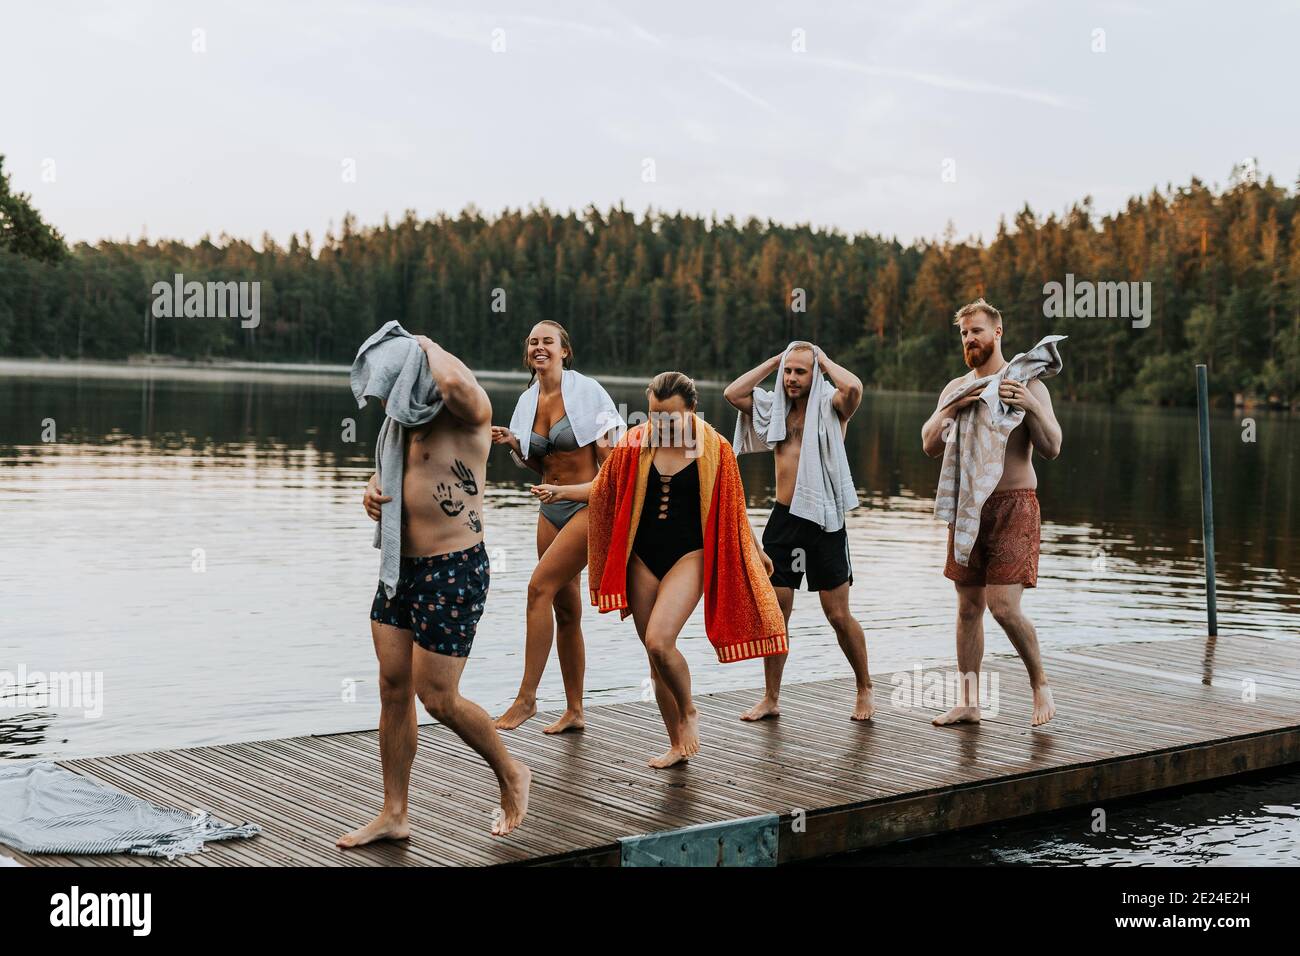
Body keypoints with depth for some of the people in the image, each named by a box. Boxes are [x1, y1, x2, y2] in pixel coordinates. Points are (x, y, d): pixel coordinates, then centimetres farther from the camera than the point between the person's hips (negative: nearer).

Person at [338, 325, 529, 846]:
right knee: (393, 690, 8)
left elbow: (455, 384, -40)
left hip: (454, 572, -8)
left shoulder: (469, 412, -15)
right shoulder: (404, 418, 9)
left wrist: (429, 347, -18)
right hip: (401, 567, 8)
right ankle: (393, 815, 18)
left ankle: (511, 774, 22)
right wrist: (373, 489, 3)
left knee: (437, 698, -3)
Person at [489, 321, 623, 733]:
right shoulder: (528, 400, 8)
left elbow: (609, 459, -8)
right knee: (565, 609, 8)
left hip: (589, 505, -7)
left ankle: (527, 696, -12)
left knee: (539, 587, -19)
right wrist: (512, 443, 1)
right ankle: (574, 711, 16)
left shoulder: (586, 392, -9)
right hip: (551, 510, 7)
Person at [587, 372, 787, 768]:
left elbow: (732, 509, 7)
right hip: (643, 558, 4)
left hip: (688, 555, -3)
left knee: (659, 641, -22)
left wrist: (755, 551, 15)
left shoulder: (714, 450, -6)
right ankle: (678, 745, 21)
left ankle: (689, 712, 7)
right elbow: (603, 492, 13)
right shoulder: (634, 445, -2)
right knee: (655, 653, 6)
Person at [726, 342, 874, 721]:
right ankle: (771, 699, 14)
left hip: (823, 520, -4)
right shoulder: (775, 406, 12)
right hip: (783, 519, 4)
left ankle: (864, 690, 19)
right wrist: (773, 361, 5)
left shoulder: (830, 406, -2)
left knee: (838, 615, 1)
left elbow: (854, 387, -24)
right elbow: (732, 393, 2)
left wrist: (825, 361, -7)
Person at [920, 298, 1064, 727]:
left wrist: (1030, 407, -23)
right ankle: (969, 701, 14)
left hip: (1013, 504, -5)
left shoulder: (1028, 386, -2)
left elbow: (1051, 448, -8)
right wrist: (953, 408, -12)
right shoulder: (956, 388, 13)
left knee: (1003, 606, -13)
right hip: (968, 507, 5)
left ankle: (1040, 683, 8)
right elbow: (930, 445, 4)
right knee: (969, 607, 7)